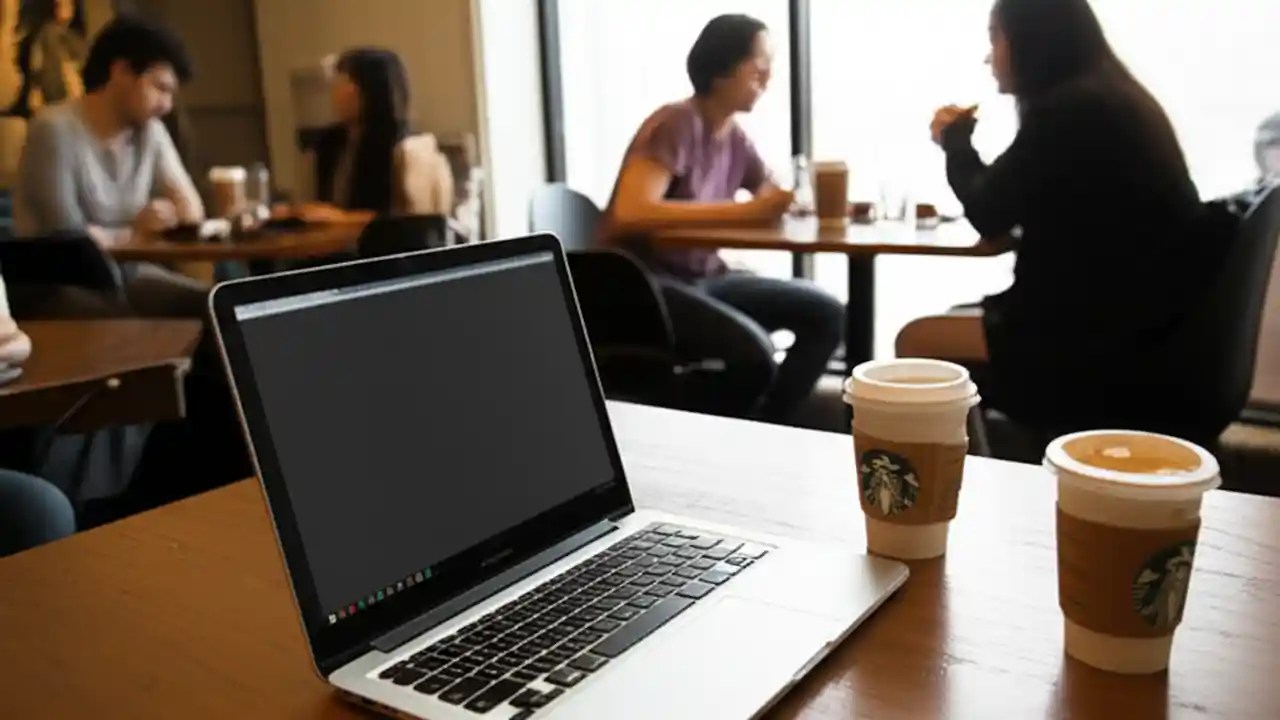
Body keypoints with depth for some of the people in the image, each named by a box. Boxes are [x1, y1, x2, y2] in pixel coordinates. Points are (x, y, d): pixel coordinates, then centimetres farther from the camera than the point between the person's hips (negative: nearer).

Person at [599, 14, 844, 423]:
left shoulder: (735, 138, 8)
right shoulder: (677, 124, -16)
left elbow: (778, 198, 15)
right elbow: (631, 213, -30)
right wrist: (742, 212, -30)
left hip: (703, 278, 8)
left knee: (826, 314, -2)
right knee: (752, 349, -31)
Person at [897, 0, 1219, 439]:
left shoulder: (1066, 110, -16)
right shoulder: (1115, 100, 13)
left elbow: (989, 216, -8)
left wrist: (956, 141, 8)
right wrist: (962, 143, 21)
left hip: (1107, 337, -10)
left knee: (916, 342, -1)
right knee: (956, 321, 21)